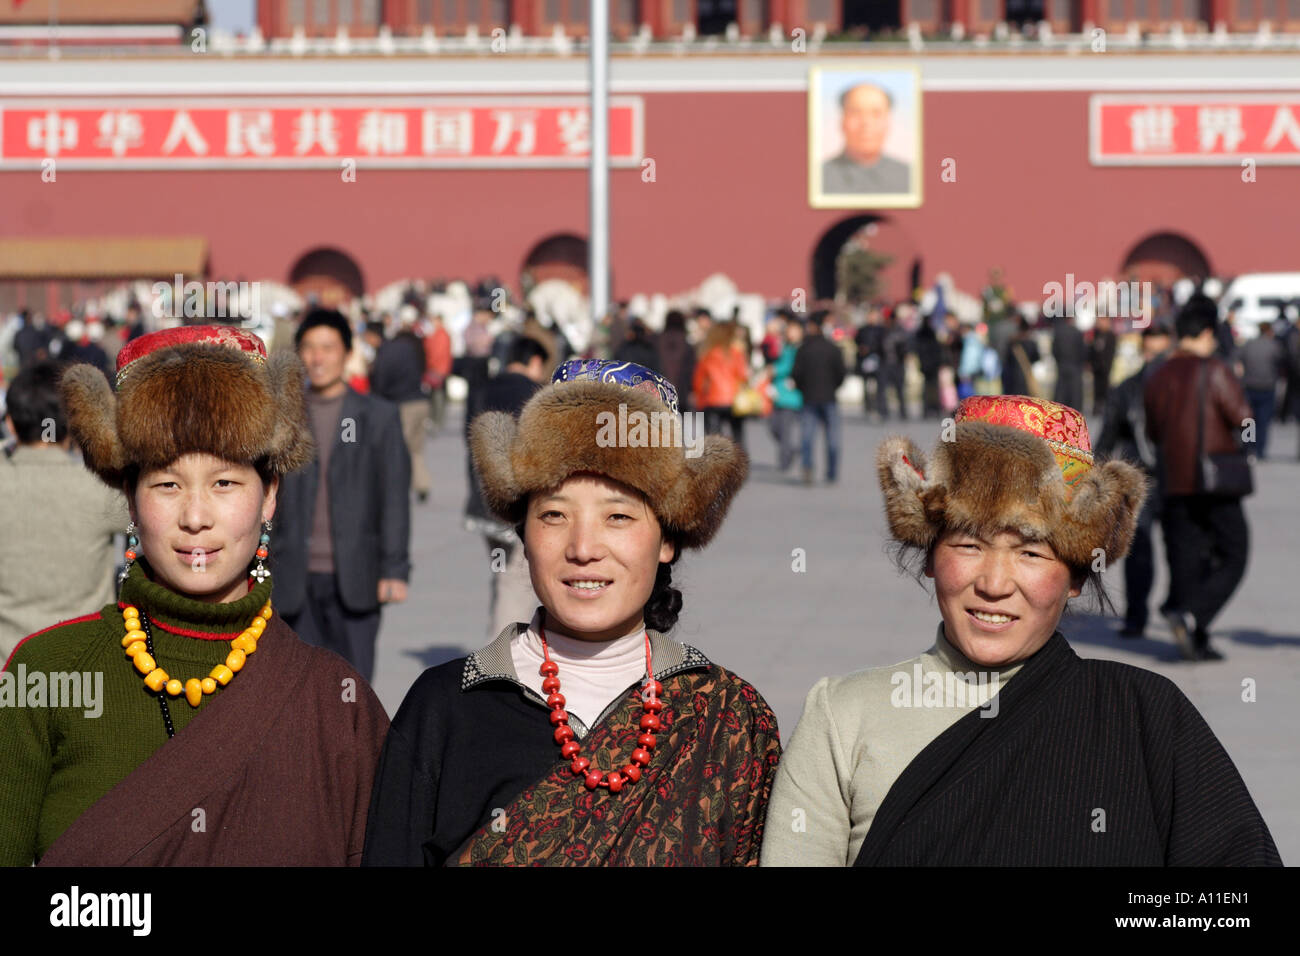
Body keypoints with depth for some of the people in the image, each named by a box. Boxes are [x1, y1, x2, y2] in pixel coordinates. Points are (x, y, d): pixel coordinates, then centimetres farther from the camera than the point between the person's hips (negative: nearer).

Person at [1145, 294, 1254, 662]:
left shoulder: (1157, 379, 9)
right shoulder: (1215, 372, -10)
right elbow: (1243, 420, -12)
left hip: (1175, 484, 6)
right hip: (1216, 487, -5)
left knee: (1186, 560, 8)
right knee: (1232, 559, 3)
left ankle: (1196, 643, 6)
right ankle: (1191, 615, -16)